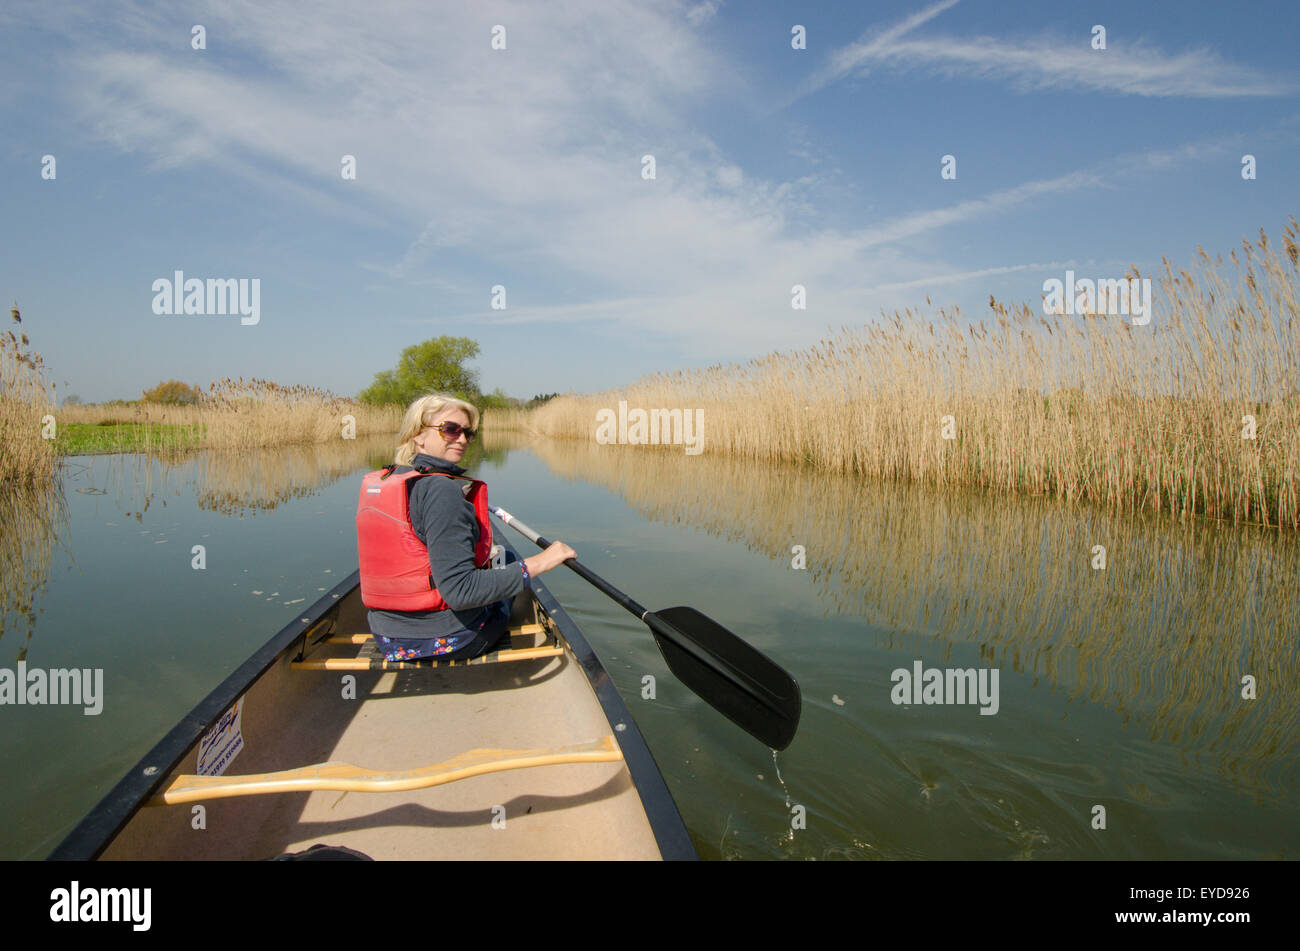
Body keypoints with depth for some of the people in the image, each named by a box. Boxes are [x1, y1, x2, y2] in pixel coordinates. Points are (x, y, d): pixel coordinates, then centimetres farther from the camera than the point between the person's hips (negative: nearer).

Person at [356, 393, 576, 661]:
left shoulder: (374, 483, 2)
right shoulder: (441, 490, -24)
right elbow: (460, 592, -30)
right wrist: (537, 563, -25)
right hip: (449, 640, -7)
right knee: (507, 559, 22)